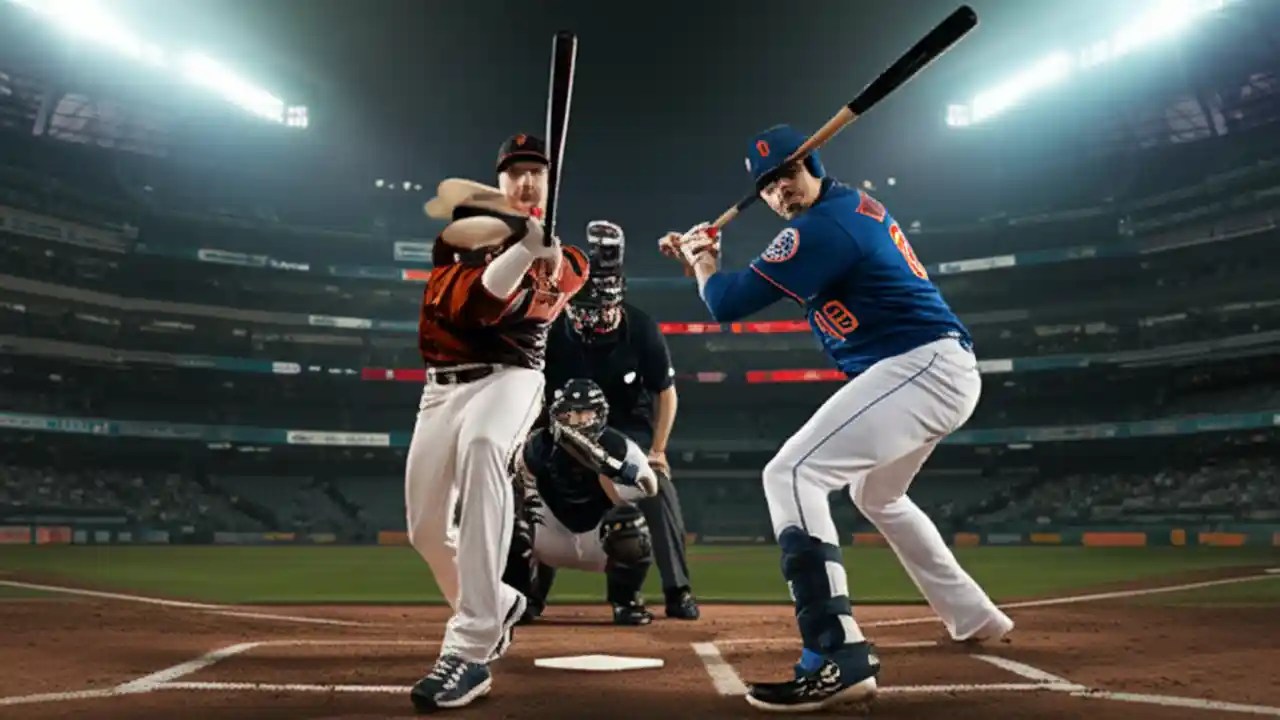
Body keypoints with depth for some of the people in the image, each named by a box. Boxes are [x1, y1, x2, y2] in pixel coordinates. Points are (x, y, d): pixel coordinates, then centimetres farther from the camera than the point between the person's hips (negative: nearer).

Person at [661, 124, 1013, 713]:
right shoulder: (852, 205, 17)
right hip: (939, 369, 11)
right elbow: (765, 283, 26)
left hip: (919, 367, -11)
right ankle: (974, 617, 42)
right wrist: (702, 259, 18)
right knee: (874, 494, 31)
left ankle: (840, 659, -29)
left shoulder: (824, 225, -15)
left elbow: (727, 304, -16)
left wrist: (702, 259, 5)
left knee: (791, 472, -20)